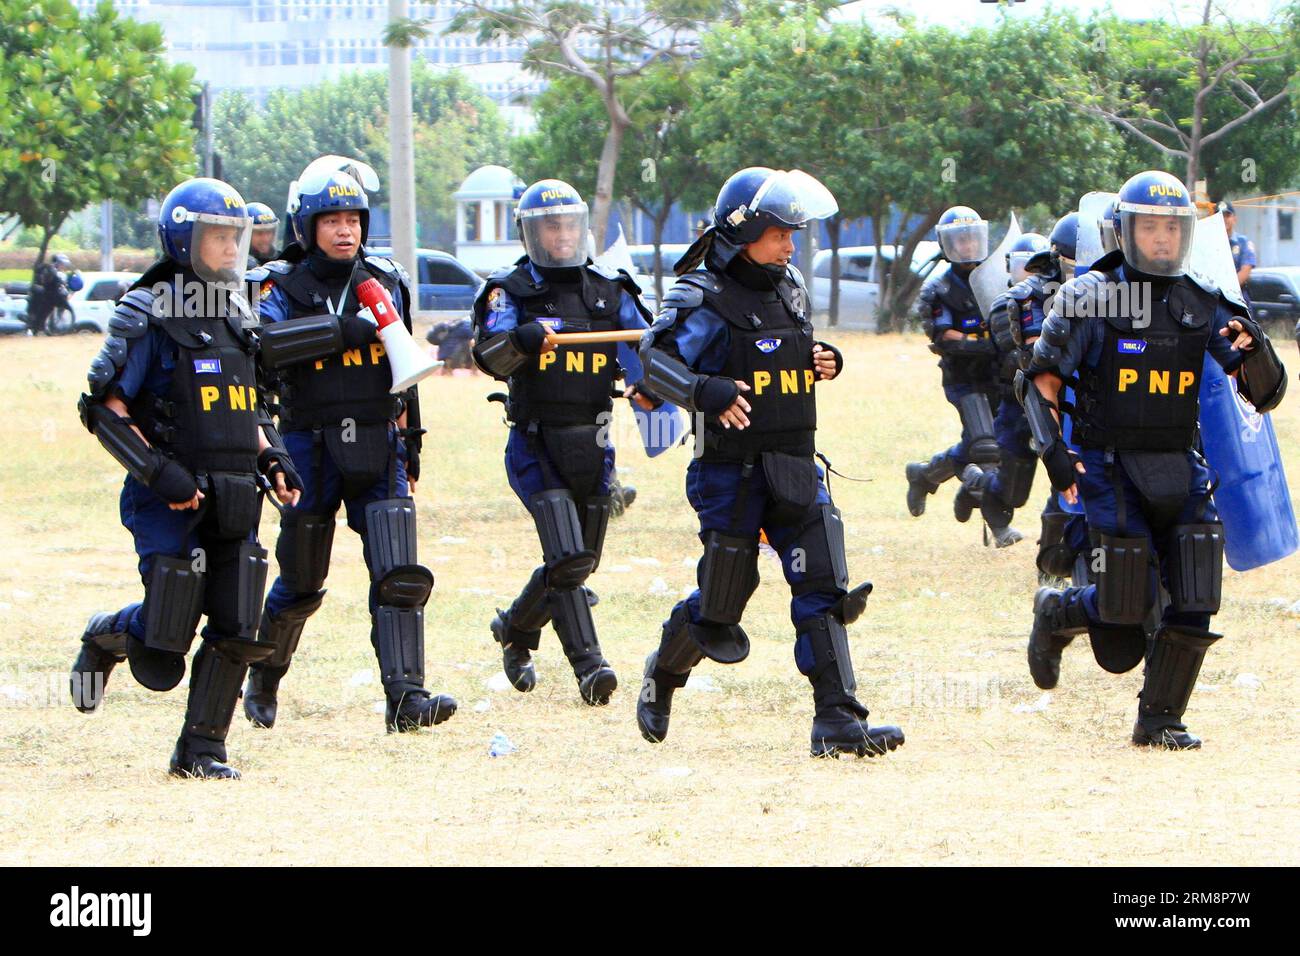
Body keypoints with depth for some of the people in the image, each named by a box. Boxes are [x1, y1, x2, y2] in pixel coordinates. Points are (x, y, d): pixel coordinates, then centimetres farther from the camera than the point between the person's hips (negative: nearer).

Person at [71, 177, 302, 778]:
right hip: (172, 502, -7)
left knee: (236, 632, 0)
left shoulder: (235, 317, 15)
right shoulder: (149, 316, -7)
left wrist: (273, 459, 8)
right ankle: (105, 639, 26)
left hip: (232, 502, 7)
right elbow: (107, 410, -9)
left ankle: (201, 748, 11)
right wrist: (160, 472, -18)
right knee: (163, 648, -6)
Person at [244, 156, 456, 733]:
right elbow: (261, 340, -24)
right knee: (301, 586, 9)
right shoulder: (282, 287, -2)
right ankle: (264, 678, 33)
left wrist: (410, 444, 23)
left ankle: (405, 697, -17)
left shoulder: (385, 284, 11)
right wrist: (339, 330, -27)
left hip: (378, 448, 3)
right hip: (311, 449, -2)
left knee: (399, 576, -13)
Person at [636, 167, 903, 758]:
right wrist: (707, 392, -36)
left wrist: (825, 363, 5)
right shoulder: (704, 299, -10)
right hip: (731, 470, -6)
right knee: (722, 599, 4)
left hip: (795, 467, 6)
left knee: (823, 589, -7)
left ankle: (838, 720, -9)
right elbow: (657, 361, -19)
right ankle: (663, 676, 34)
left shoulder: (790, 289, 13)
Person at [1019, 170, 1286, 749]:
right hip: (1112, 471, -4)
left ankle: (1160, 720, 8)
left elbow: (1264, 394, 6)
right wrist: (1053, 450, -16)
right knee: (1124, 616, -9)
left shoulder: (1204, 304, 5)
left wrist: (1255, 349, -16)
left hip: (1179, 471, 4)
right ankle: (1057, 614, 24)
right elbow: (1040, 381, -2)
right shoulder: (1091, 299, -5)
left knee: (1193, 601, -7)